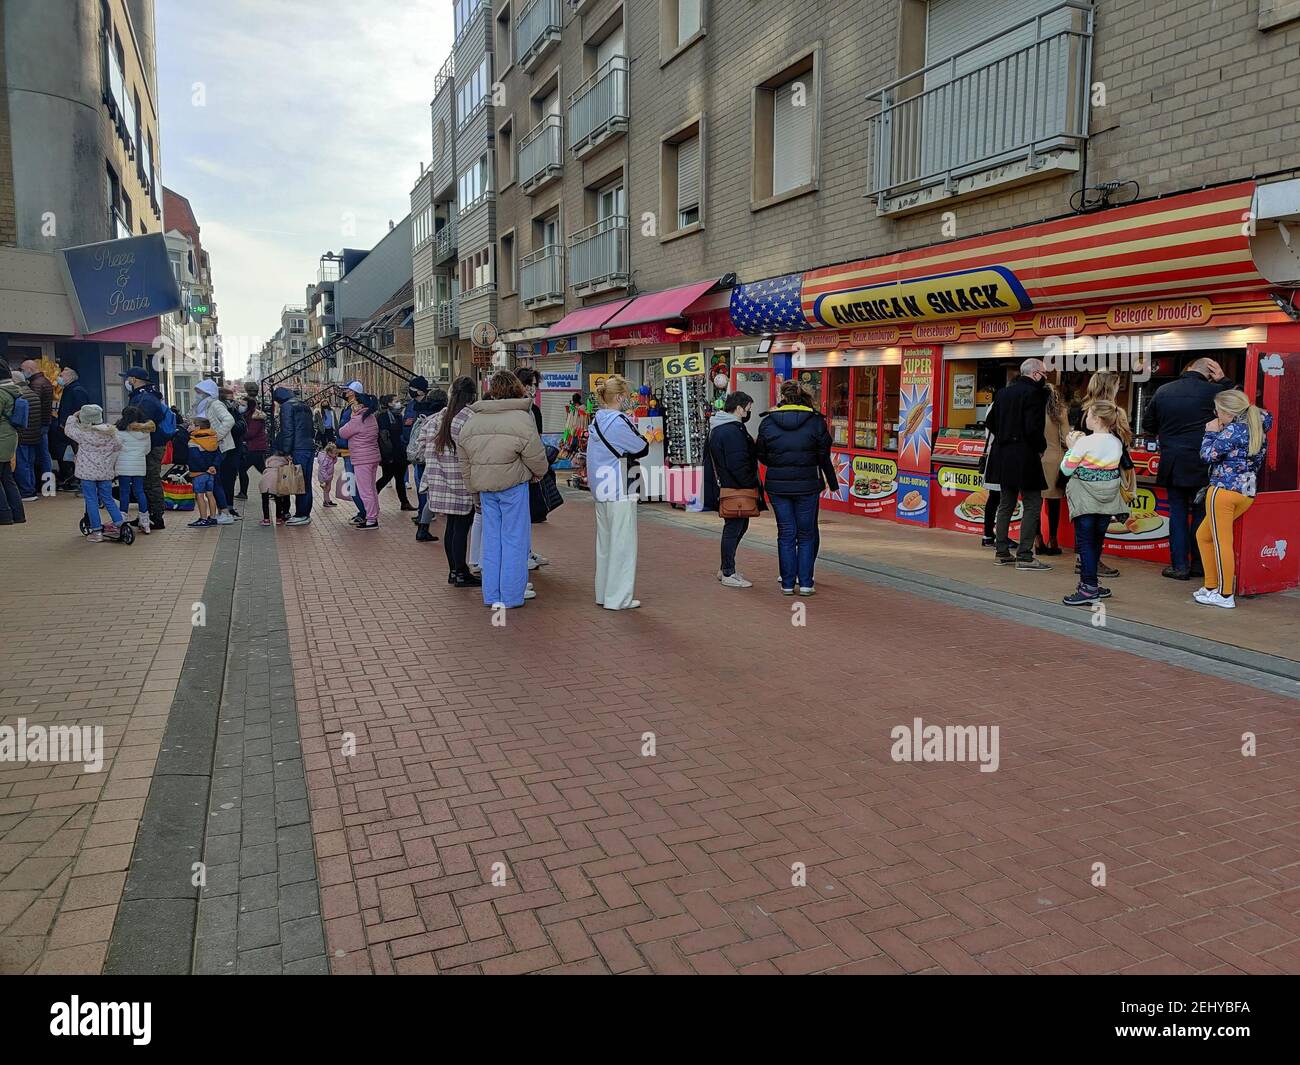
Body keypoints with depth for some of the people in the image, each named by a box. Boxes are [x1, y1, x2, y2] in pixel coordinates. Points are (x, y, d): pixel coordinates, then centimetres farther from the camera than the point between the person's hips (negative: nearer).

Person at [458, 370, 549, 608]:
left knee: (491, 538, 12)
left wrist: (475, 490, 22)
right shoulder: (521, 419, -9)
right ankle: (512, 595, 9)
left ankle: (491, 595, 17)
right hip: (513, 485, -5)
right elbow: (537, 461, -7)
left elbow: (465, 464, 13)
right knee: (514, 539, 4)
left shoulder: (470, 423, 9)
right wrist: (538, 473, 15)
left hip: (485, 488, 5)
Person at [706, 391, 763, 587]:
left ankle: (726, 569, 27)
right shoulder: (732, 431, -20)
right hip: (735, 489, -11)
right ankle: (728, 574, 7)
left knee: (740, 526, 19)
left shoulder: (718, 428, 15)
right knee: (734, 528, -2)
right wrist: (752, 484, -14)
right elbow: (738, 464, -24)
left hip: (725, 484, 11)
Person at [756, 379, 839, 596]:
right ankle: (805, 582, 9)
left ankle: (788, 583, 10)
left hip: (777, 486, 1)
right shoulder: (815, 421, -5)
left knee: (786, 534, 9)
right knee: (807, 535, 10)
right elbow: (824, 457, 0)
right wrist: (833, 483, 12)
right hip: (807, 486, -1)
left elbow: (762, 456, 4)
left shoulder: (768, 422, -2)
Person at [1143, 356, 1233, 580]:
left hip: (1172, 464, 2)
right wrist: (1223, 381, 9)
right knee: (1201, 513, 9)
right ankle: (1198, 565, 14)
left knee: (1177, 513, 9)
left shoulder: (1163, 390, 2)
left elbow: (1148, 425, 12)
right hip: (1201, 465, -2)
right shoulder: (1213, 391, -9)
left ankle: (1179, 566, 8)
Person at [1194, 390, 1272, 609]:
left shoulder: (1233, 430, -12)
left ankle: (1225, 595, 1)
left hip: (1224, 490, -9)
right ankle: (1211, 586, 19)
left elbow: (1208, 455, -13)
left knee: (1222, 542, -3)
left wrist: (1211, 433, 3)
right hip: (1248, 492, 9)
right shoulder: (1258, 430, 12)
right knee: (1204, 535, 18)